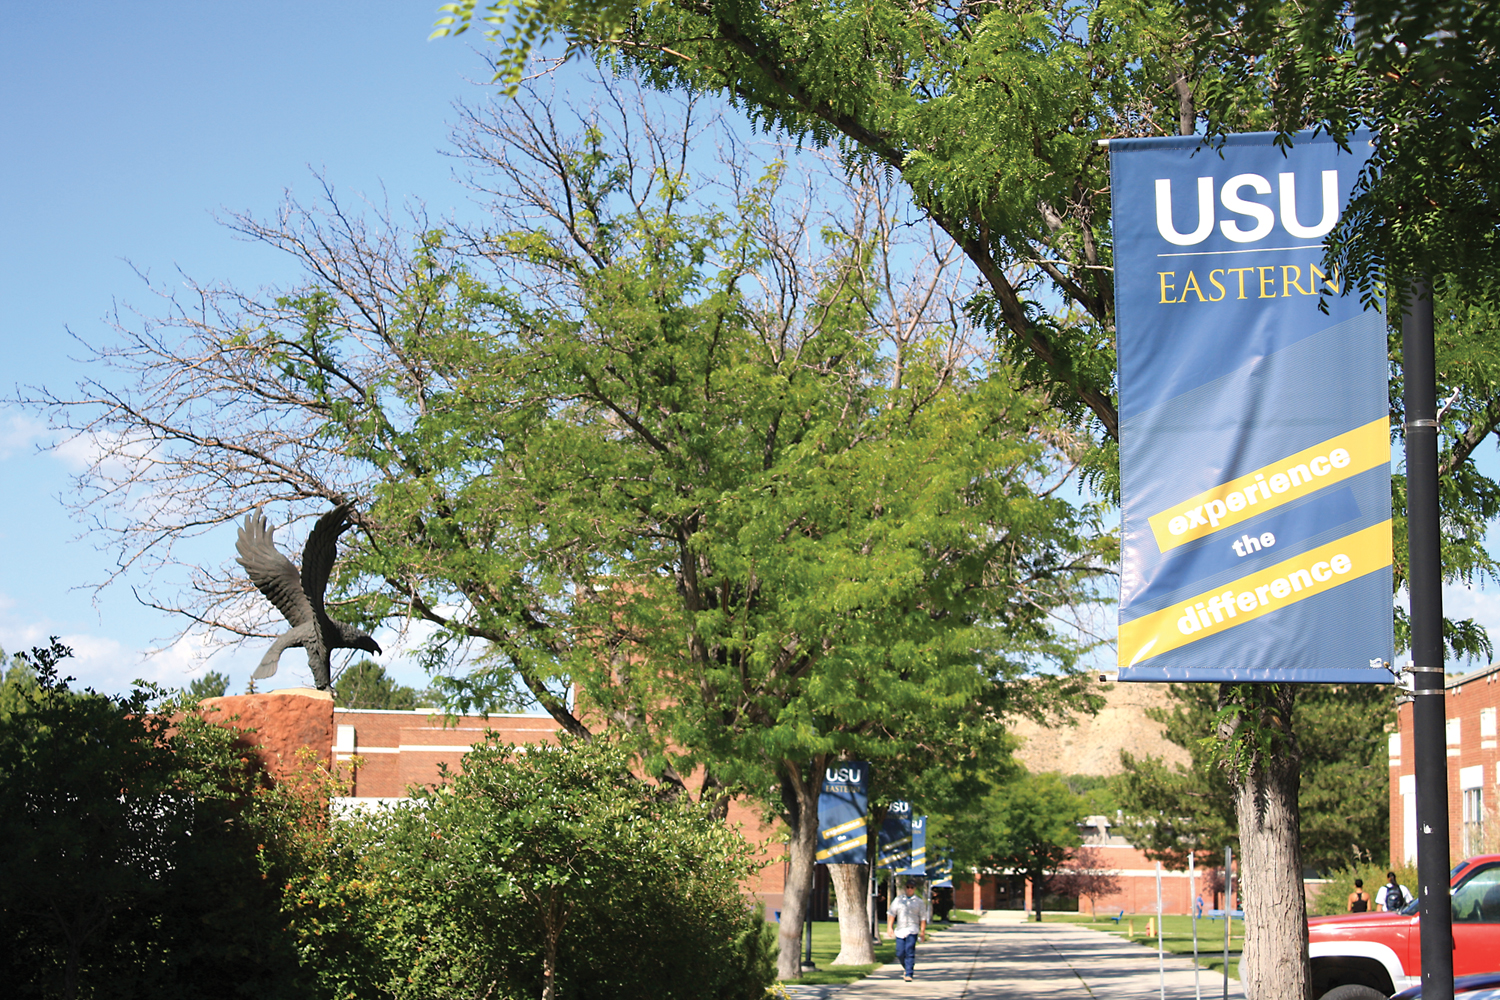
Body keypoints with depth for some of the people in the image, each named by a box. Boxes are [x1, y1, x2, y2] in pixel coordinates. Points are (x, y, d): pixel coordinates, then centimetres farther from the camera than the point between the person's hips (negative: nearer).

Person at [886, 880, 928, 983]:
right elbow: (891, 914, 12)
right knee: (900, 953, 1)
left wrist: (922, 932, 1)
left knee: (909, 952, -15)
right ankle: (907, 968, 28)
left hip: (912, 930, -3)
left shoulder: (919, 902, 10)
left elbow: (923, 918, 8)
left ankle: (909, 974, -12)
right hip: (900, 930, 3)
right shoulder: (898, 901, 13)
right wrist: (890, 927, 3)